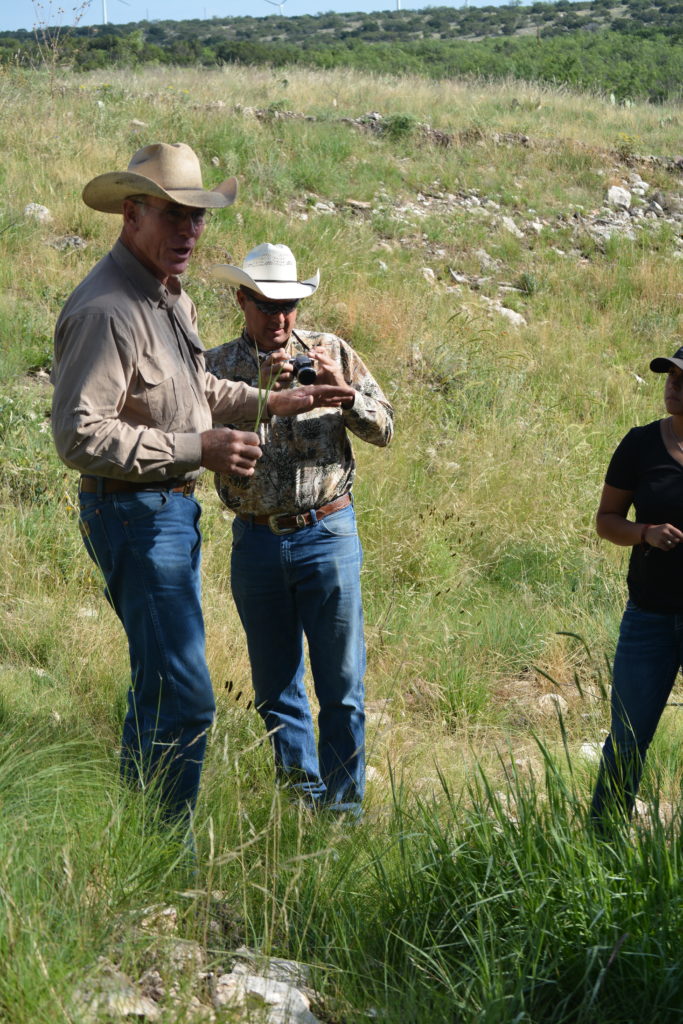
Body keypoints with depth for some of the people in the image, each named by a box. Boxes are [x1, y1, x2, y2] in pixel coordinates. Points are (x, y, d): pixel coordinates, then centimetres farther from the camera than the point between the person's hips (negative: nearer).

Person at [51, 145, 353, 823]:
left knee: (160, 679, 20)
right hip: (132, 512, -10)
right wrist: (198, 448, -25)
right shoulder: (107, 310, -22)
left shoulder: (169, 296, 11)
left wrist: (274, 403, 15)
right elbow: (79, 435, -27)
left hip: (172, 507, 10)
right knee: (183, 697, -11)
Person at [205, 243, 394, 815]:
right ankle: (301, 800, 23)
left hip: (327, 534, -1)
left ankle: (344, 807, 11)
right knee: (276, 688, 10)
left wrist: (342, 389, -13)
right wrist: (260, 392, -20)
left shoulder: (332, 352, 5)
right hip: (256, 542, 1)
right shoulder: (217, 366, 4)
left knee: (342, 684, 0)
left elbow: (384, 430, 3)